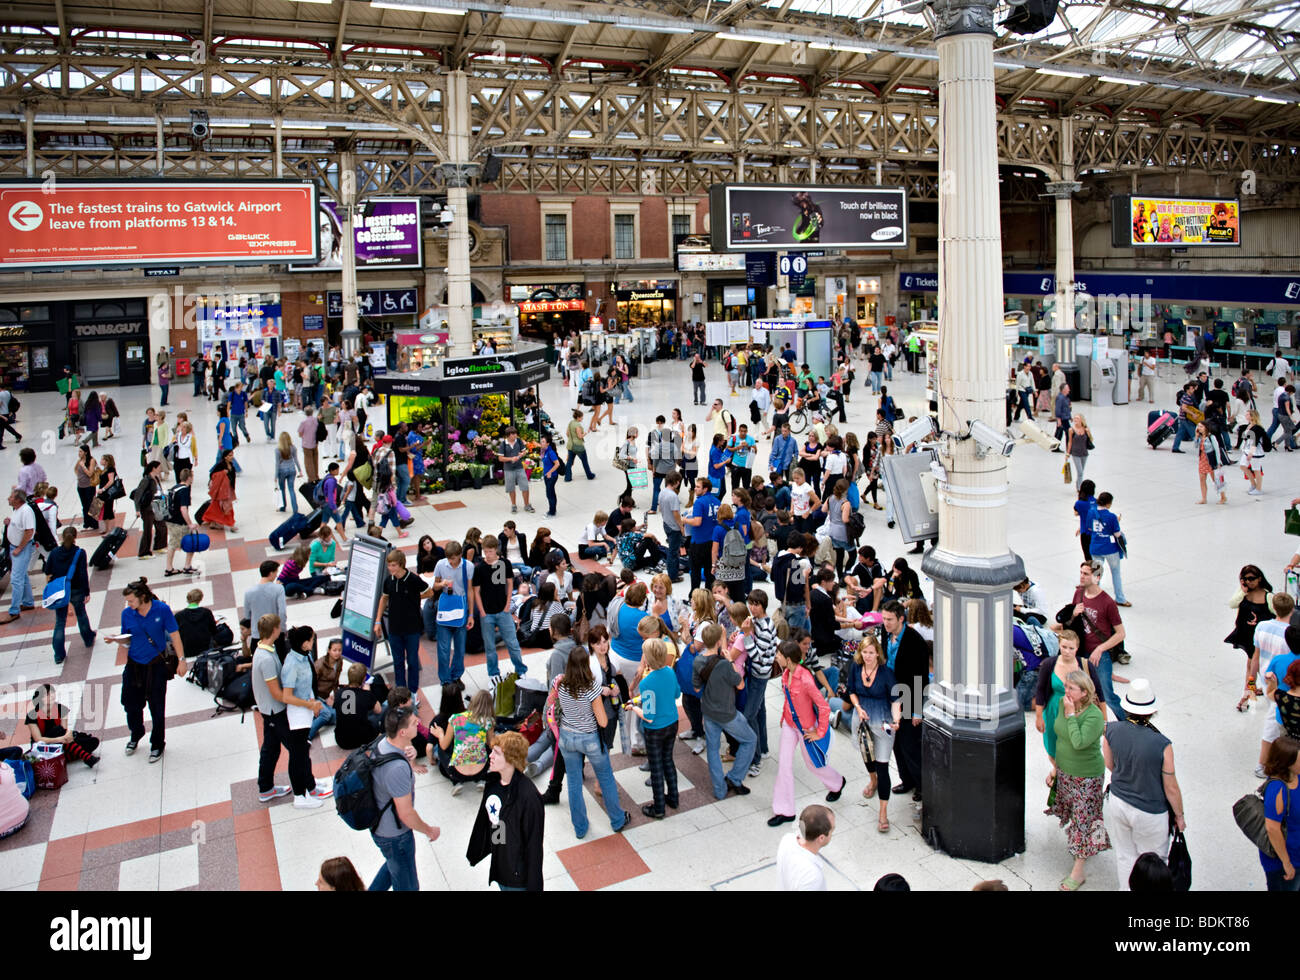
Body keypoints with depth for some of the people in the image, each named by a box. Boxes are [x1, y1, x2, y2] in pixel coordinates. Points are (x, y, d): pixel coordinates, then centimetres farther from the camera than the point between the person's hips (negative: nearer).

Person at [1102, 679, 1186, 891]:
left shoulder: (1111, 730, -17)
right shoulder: (1162, 745, -28)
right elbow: (1171, 789, -15)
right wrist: (1179, 815, 3)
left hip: (1117, 802, 4)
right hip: (1149, 813, -4)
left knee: (1124, 856, 23)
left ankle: (1126, 888, 39)